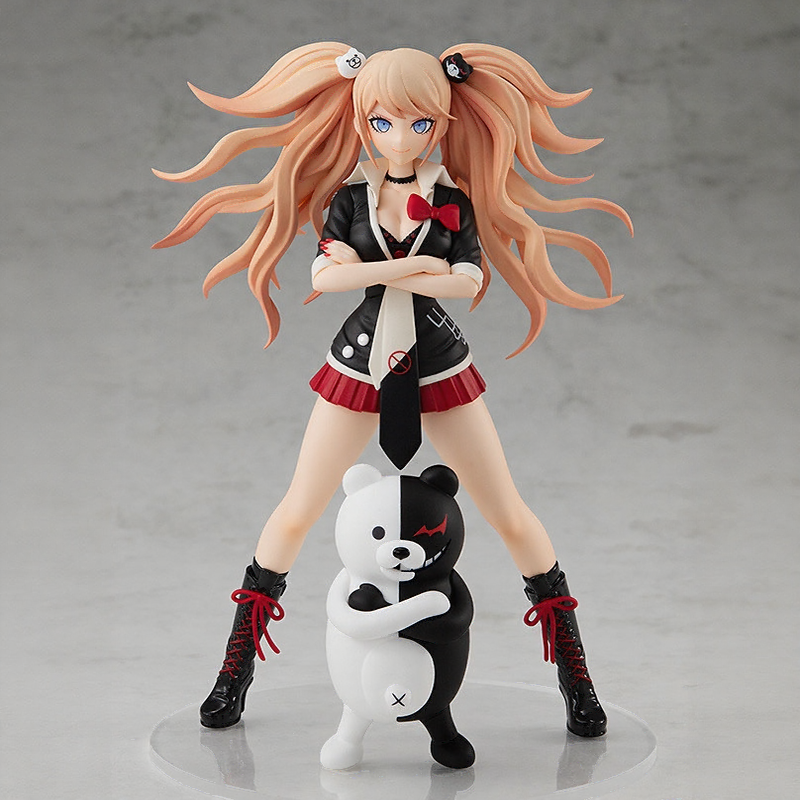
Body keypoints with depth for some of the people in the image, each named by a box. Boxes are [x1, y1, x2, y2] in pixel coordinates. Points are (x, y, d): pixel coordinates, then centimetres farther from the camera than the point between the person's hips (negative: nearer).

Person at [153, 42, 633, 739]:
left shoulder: (453, 199, -2)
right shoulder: (349, 194, -1)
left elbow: (470, 281, -16)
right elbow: (323, 274, -15)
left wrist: (371, 269, -17)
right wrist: (414, 267, -21)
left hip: (440, 368, 0)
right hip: (360, 366, 1)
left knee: (509, 514, 1)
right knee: (298, 511, 5)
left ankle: (572, 670, 12)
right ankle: (237, 667, 18)